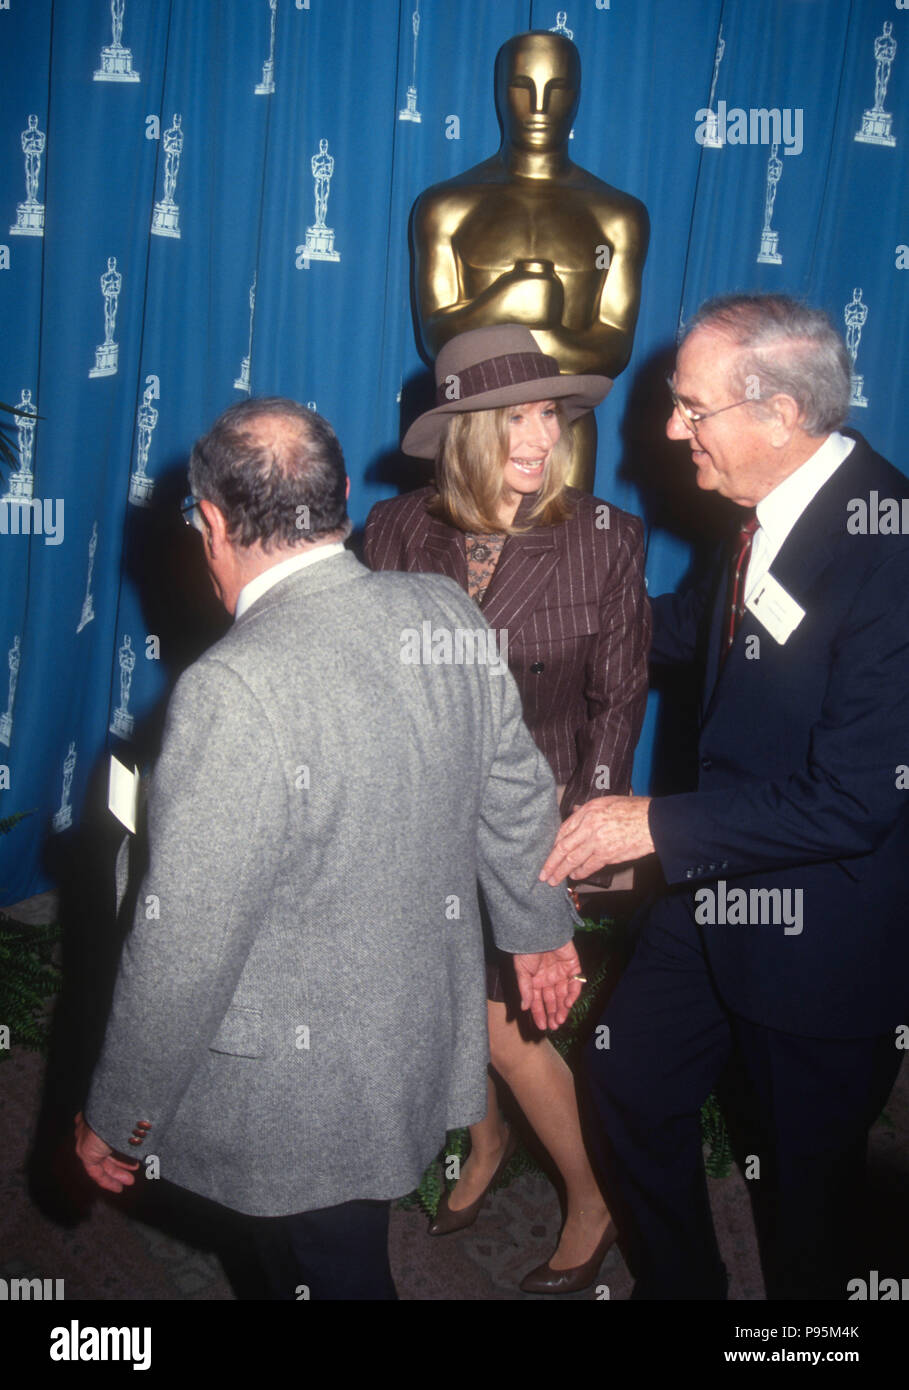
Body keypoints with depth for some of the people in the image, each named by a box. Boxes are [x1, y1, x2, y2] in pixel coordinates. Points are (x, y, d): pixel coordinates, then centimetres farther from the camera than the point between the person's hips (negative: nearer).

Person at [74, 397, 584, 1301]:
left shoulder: (233, 692, -30)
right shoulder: (447, 615, -9)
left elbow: (186, 946, -24)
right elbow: (517, 799, 4)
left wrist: (117, 1121, -8)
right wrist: (540, 929, 21)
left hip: (300, 1099, -6)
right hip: (426, 1046, 7)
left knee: (330, 1275, 18)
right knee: (354, 1259, 29)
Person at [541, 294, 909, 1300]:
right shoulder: (764, 507, -4)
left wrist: (657, 825, -23)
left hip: (824, 933, -8)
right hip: (718, 883, 8)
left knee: (806, 1172, 15)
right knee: (631, 1083, 22)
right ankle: (676, 1284, 47)